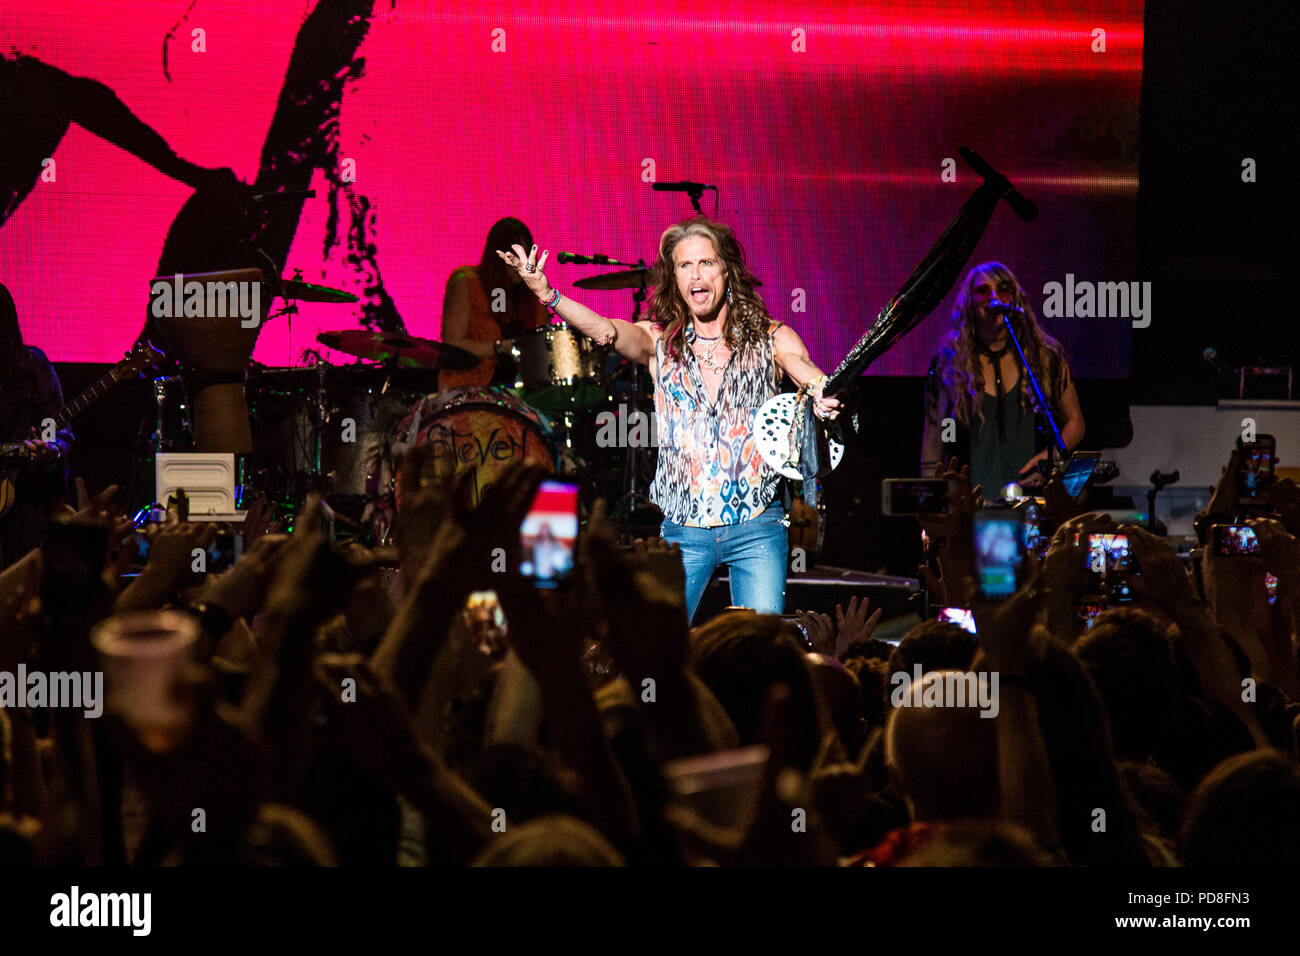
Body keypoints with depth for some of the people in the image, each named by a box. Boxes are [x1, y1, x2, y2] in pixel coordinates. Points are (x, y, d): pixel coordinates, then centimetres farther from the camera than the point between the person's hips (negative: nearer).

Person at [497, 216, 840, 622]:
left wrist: (823, 395, -39)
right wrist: (546, 295, -33)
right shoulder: (659, 341, 4)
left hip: (756, 526, -1)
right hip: (684, 530, 1)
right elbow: (607, 331, -14)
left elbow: (805, 371, -13)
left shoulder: (770, 338, 4)